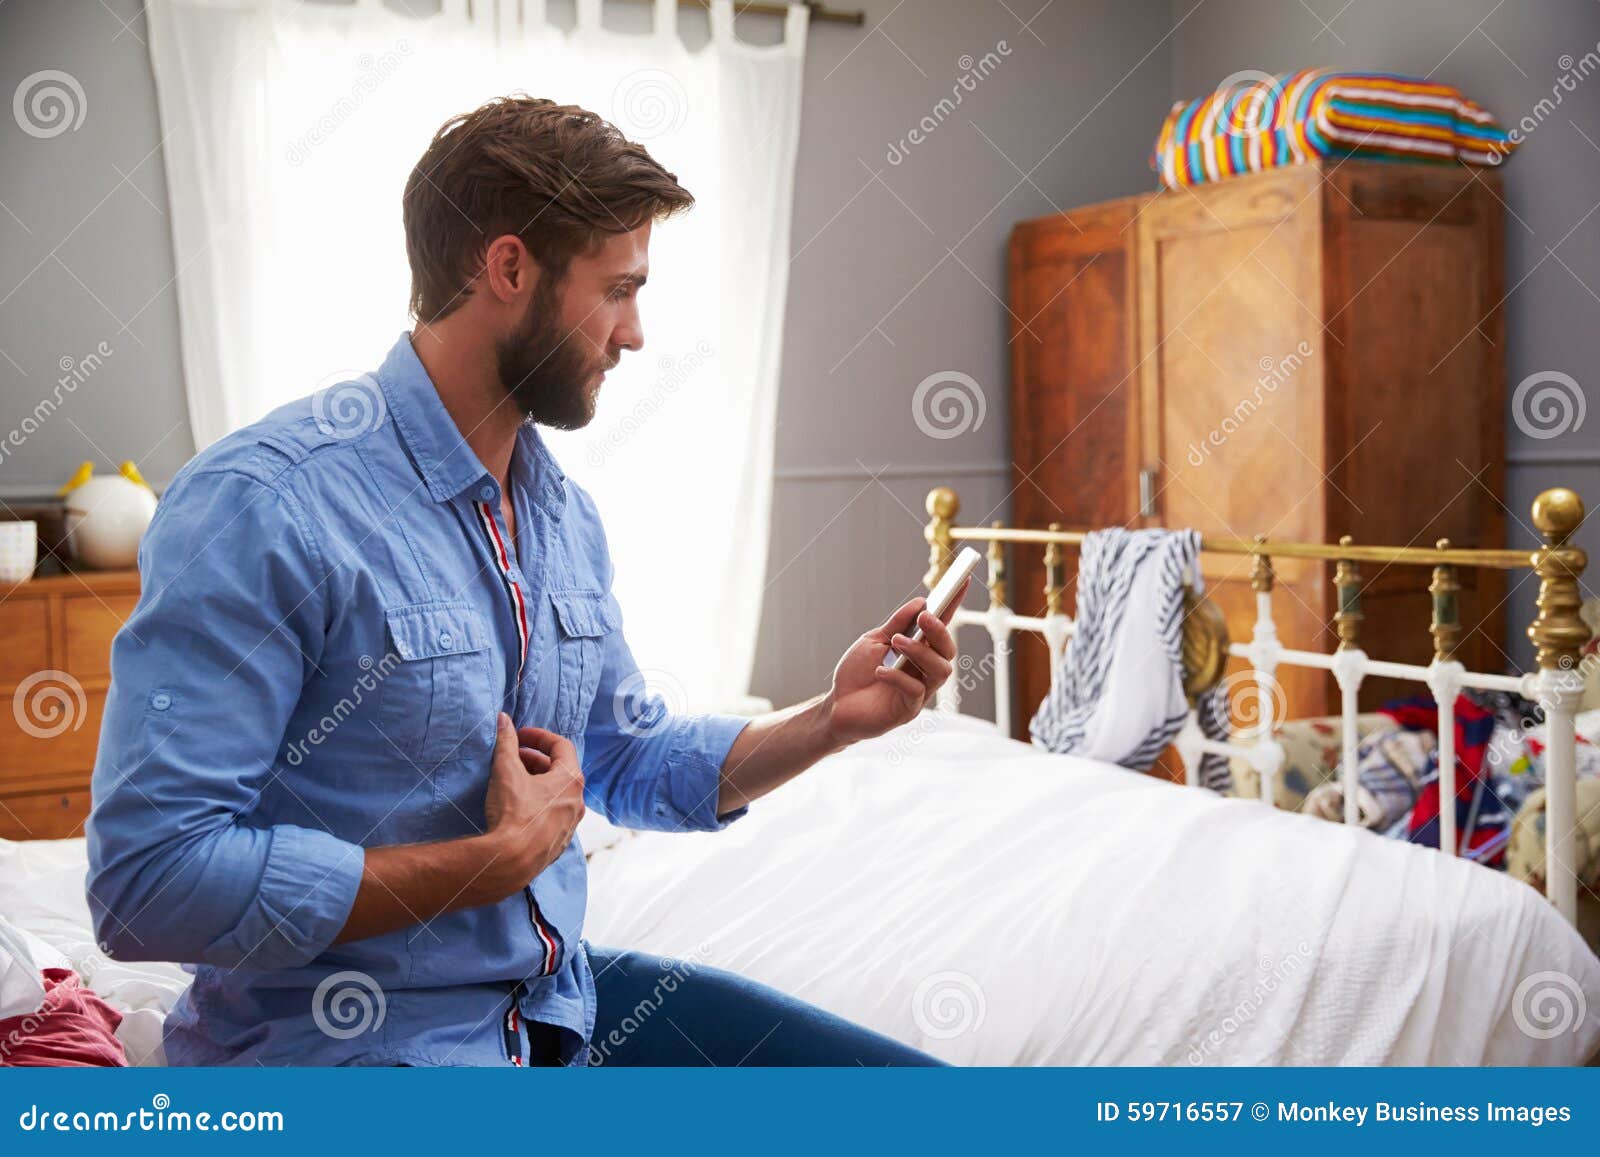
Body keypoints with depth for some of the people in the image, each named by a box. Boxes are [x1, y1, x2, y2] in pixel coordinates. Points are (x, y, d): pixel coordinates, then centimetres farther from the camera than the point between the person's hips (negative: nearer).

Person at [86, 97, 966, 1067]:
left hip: (557, 1001, 8)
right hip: (341, 1038, -8)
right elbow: (149, 882, -24)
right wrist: (503, 857, -17)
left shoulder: (566, 515, 8)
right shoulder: (264, 505, -19)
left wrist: (833, 719, 2)